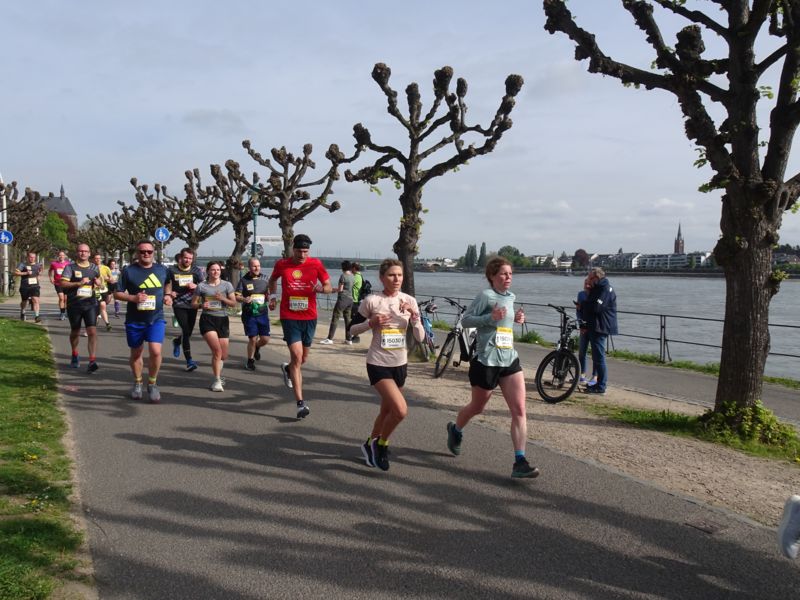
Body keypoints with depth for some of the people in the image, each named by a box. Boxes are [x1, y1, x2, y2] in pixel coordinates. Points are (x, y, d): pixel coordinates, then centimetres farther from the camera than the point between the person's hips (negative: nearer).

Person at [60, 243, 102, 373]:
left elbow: (98, 281, 25)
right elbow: (62, 284, -9)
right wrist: (79, 283, -20)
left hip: (90, 304, 1)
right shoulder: (70, 267, -1)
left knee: (92, 331, -13)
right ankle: (74, 356, 38)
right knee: (75, 332, 14)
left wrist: (98, 283, 1)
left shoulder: (94, 267, 10)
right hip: (74, 305, -1)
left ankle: (92, 361, -16)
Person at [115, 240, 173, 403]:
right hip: (134, 320, 0)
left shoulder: (162, 269, 3)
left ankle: (152, 384, 6)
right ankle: (137, 383, 36)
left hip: (156, 318, 0)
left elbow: (168, 283, 23)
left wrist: (168, 295, 3)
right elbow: (117, 293, -2)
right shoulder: (129, 270, -5)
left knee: (155, 351, -15)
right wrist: (133, 298, -19)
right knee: (136, 353, 14)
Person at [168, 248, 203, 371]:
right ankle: (189, 360, -10)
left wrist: (195, 286, -24)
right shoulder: (172, 270, -1)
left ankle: (177, 341, 47)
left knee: (188, 332, 11)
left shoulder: (196, 271, 3)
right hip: (178, 305, -3)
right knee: (186, 331, -15)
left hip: (192, 305, 3)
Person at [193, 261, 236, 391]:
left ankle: (218, 373, 39)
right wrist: (201, 305, -13)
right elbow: (193, 303, 8)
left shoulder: (227, 285, 6)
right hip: (207, 319, -3)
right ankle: (217, 380, -5)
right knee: (217, 350, -18)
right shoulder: (202, 286, 2)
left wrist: (223, 299, -15)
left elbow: (234, 303, 4)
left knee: (224, 356, 6)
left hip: (223, 320, 3)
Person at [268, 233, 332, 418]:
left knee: (303, 358, 16)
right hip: (289, 317, -2)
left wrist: (321, 288, -19)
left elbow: (329, 287, 2)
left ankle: (287, 369, 53)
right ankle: (301, 403, -13)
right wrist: (273, 295, 8)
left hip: (309, 317, 2)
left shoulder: (316, 264, -2)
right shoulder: (282, 264, -1)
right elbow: (273, 279, 20)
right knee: (297, 356, -14)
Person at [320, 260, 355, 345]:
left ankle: (330, 338, -6)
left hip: (343, 298, -7)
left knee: (335, 318, -5)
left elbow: (340, 289, -11)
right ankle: (348, 339, 14)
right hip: (350, 299, 7)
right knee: (347, 319, 12)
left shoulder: (343, 275, -11)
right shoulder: (352, 276, 9)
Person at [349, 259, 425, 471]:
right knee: (401, 410, -19)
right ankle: (381, 444, 7)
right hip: (378, 364, -5)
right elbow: (352, 330, -1)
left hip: (400, 364, 5)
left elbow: (420, 337, -1)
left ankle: (371, 445, 41)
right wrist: (371, 322, -18)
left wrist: (414, 315, -16)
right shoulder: (372, 301, -10)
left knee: (387, 411, 17)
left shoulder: (409, 301, 0)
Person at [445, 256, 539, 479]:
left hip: (510, 360, 6)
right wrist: (491, 317, -25)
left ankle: (520, 462, -6)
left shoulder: (510, 297, 11)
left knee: (519, 410, -7)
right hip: (487, 361, -6)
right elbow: (466, 319, -12)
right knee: (477, 407, 14)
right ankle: (455, 430, 46)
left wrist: (516, 319, 7)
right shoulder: (486, 295, -10)